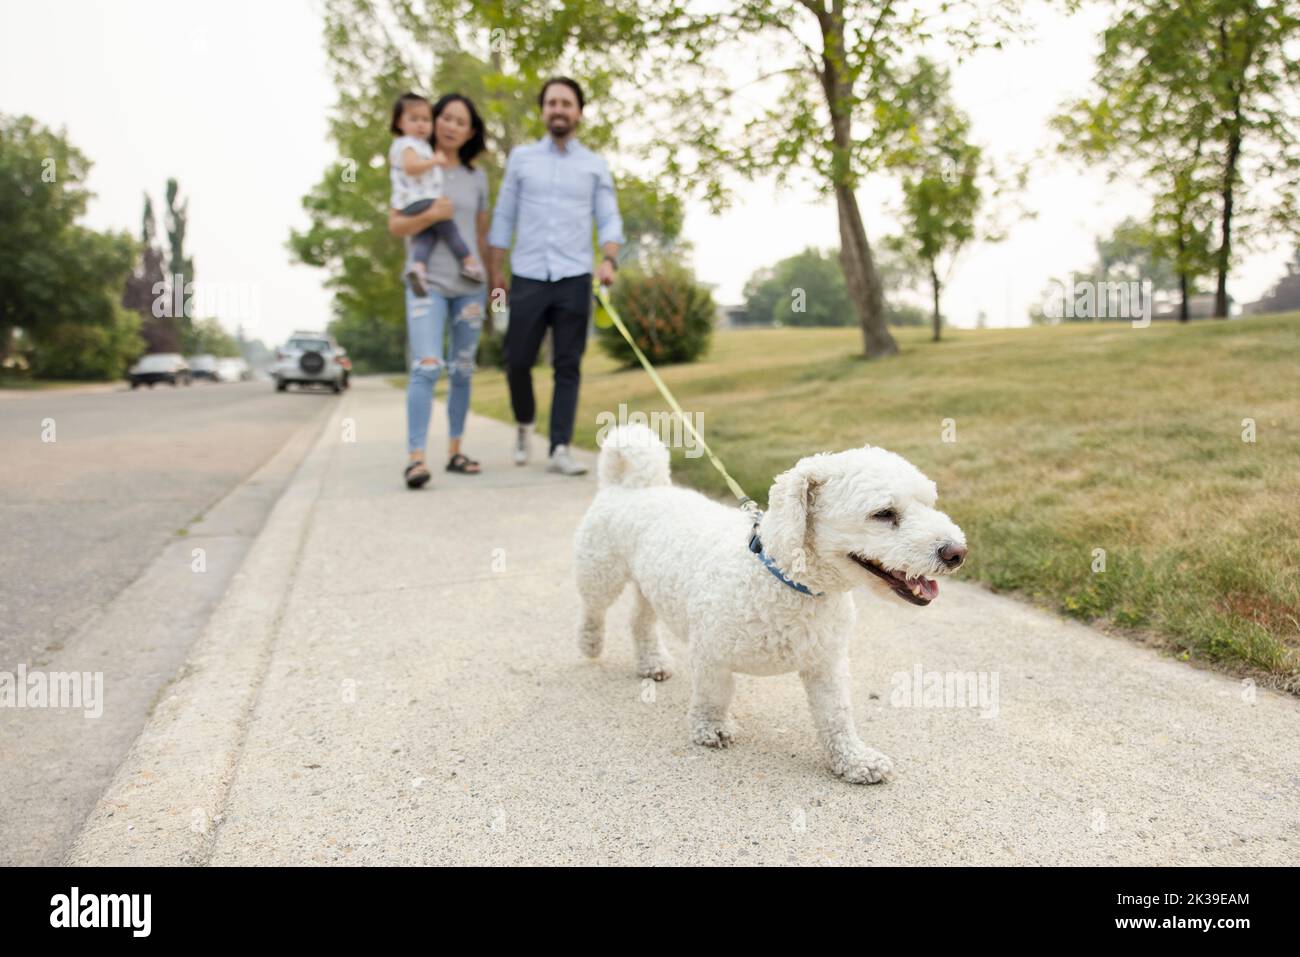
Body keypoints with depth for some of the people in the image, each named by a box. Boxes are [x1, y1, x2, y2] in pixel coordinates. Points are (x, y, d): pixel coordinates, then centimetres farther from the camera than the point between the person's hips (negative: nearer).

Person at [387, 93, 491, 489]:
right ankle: (415, 457, -21)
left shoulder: (477, 177, 13)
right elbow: (394, 225, 0)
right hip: (427, 282, -4)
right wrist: (430, 216, -17)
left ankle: (455, 451, 14)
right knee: (426, 367, -18)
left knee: (462, 371, 6)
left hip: (469, 285, 4)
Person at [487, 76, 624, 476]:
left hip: (574, 279, 0)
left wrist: (609, 260, -13)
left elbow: (609, 219, 6)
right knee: (518, 362, 0)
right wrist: (495, 272, 5)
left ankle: (560, 450, 0)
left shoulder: (595, 166, 10)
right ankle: (524, 424, 28)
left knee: (568, 367, -2)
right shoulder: (521, 158, 10)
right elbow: (503, 218, 10)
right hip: (527, 277, 1)